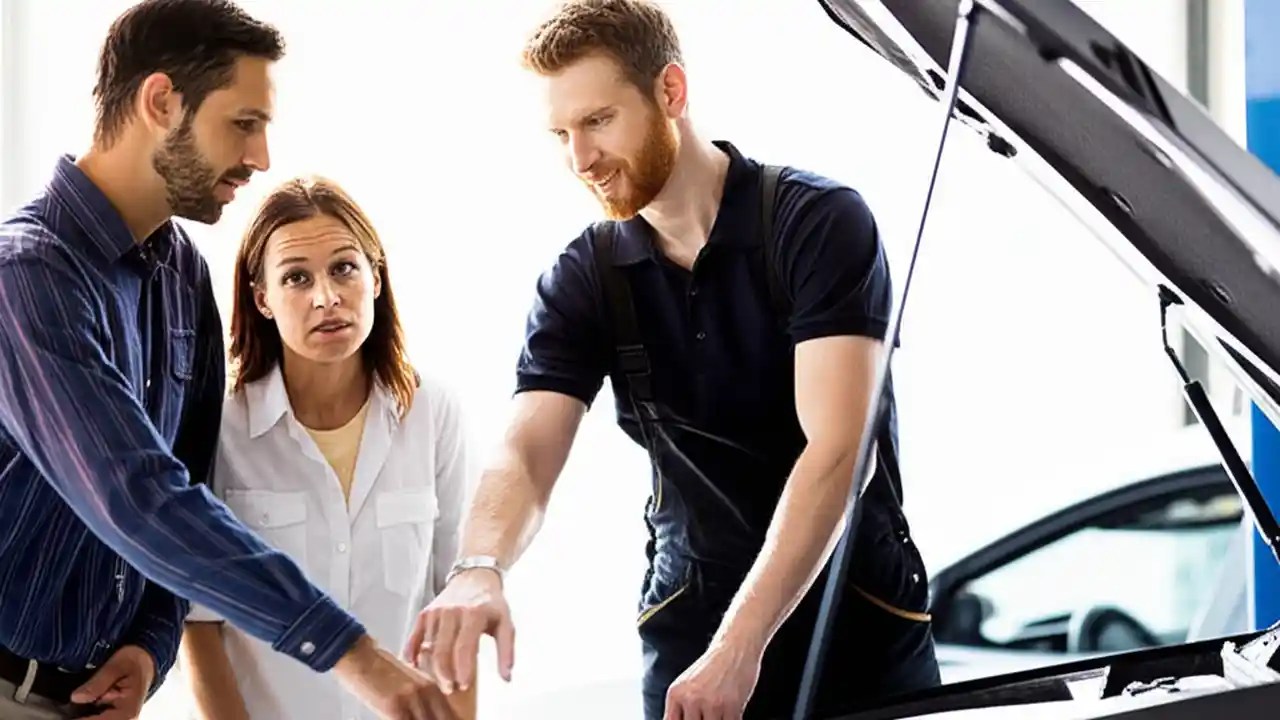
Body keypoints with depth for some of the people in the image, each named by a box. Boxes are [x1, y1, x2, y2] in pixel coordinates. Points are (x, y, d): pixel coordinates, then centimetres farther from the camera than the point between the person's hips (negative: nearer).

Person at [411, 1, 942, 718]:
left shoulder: (821, 222, -13)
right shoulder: (582, 280, 2)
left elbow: (837, 452, -21)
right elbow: (526, 454, -10)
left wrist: (738, 645, -30)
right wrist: (480, 569, -33)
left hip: (860, 614, -3)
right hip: (689, 621, 3)